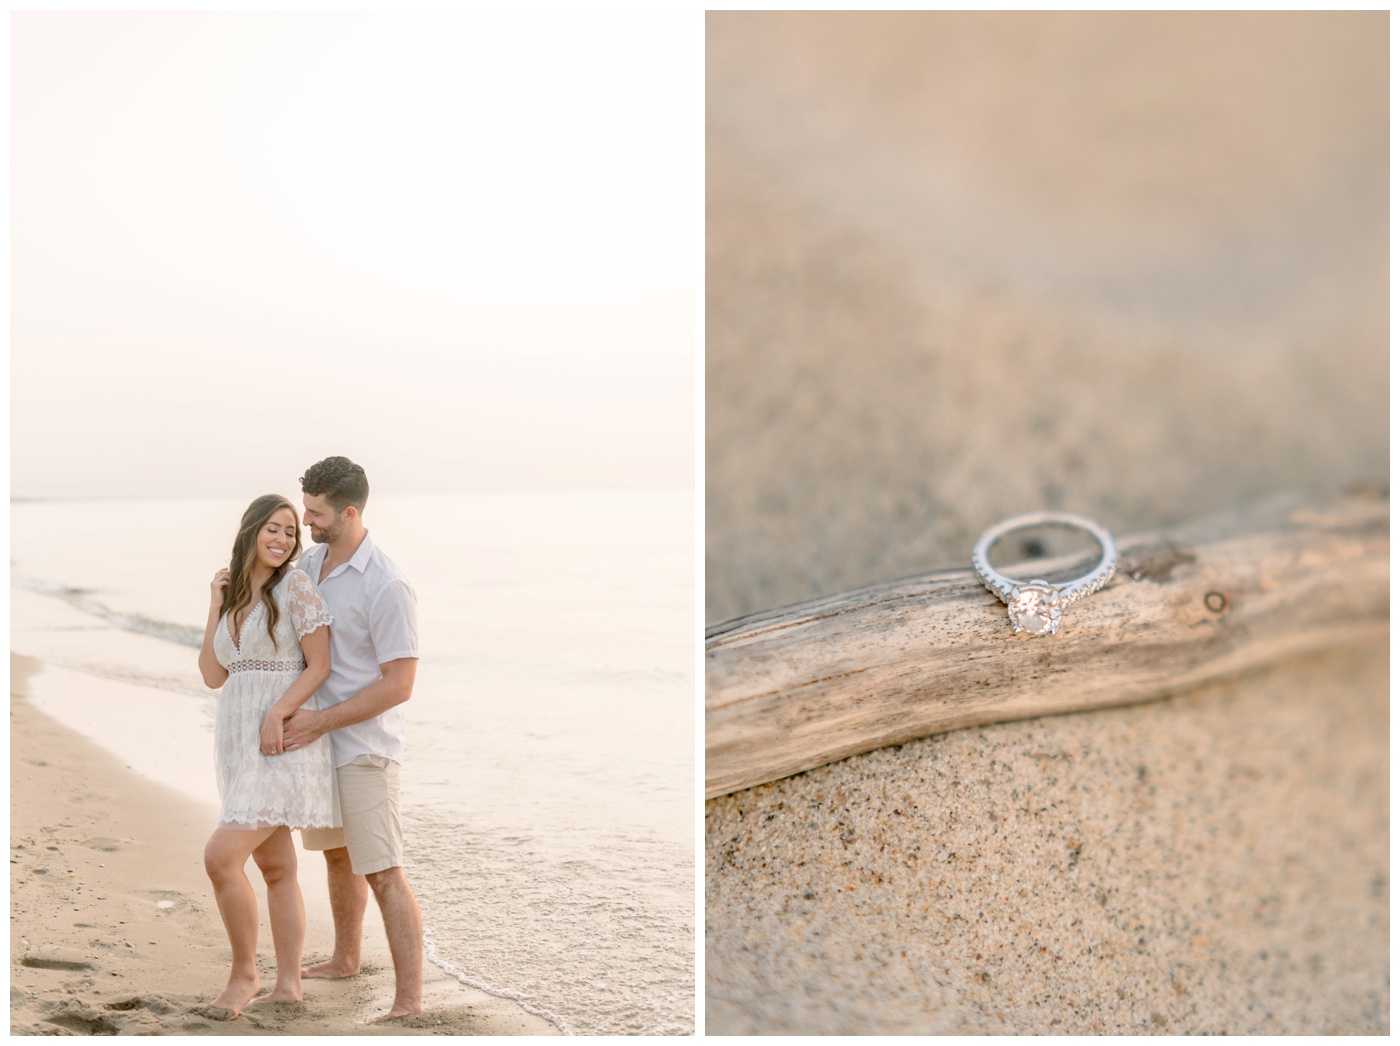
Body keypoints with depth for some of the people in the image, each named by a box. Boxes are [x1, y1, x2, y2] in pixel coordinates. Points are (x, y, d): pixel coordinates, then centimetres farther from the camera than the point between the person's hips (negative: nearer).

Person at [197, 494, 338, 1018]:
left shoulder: (295, 587, -7)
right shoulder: (234, 596, 13)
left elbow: (319, 665, -10)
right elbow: (213, 675, 8)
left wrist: (276, 714, -21)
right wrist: (216, 605, 4)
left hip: (283, 741, -7)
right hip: (240, 744, 7)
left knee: (221, 856, -15)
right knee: (277, 869, 12)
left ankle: (243, 973, 1)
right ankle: (289, 985, 18)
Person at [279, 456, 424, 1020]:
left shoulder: (387, 586, -23)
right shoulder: (311, 561, 3)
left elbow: (399, 684, -23)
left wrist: (319, 722, -24)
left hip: (364, 747, -9)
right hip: (320, 737, 9)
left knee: (383, 874, -8)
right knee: (336, 852, 24)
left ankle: (409, 1002, -4)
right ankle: (345, 958, 43)